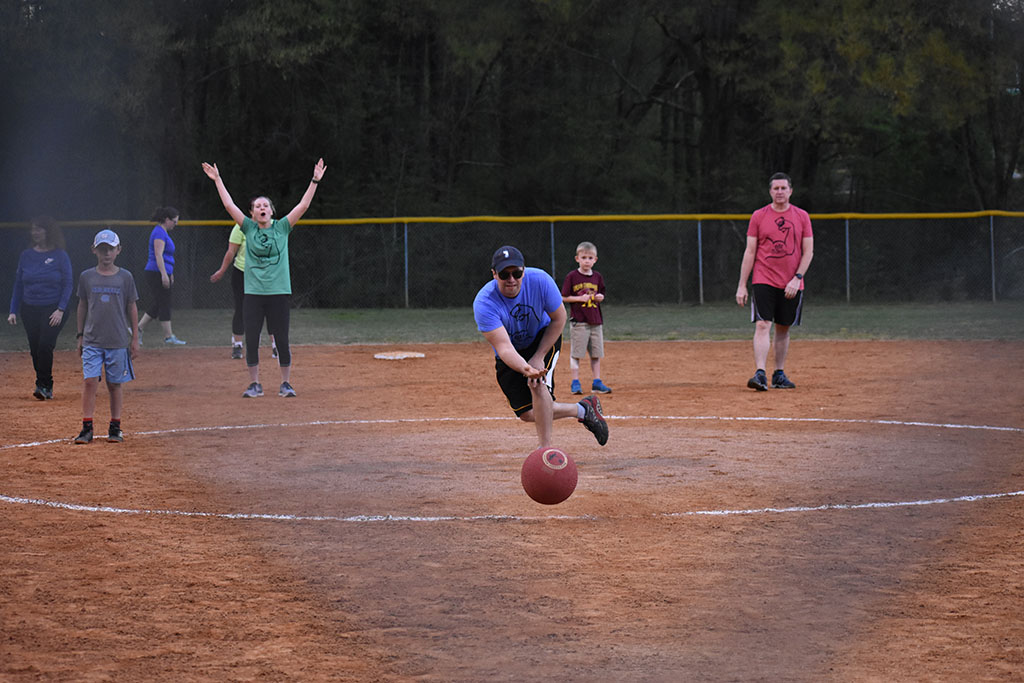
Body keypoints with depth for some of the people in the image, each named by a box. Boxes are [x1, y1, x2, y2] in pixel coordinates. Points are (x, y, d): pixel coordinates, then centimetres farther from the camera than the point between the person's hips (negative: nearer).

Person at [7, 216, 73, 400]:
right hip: (29, 309, 4)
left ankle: (43, 385, -9)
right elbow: (18, 285, 12)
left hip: (53, 309, -4)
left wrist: (60, 310, -13)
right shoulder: (26, 256, 8)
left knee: (45, 346, -17)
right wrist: (13, 311, 5)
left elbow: (67, 285, -3)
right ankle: (46, 388, 16)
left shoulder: (60, 256, -3)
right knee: (35, 350, 5)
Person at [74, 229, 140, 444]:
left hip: (118, 341, 0)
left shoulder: (125, 277, 2)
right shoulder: (86, 277, 5)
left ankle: (115, 427, 14)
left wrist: (135, 338, 3)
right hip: (92, 340, 0)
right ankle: (87, 428, -4)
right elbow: (82, 307, 11)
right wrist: (80, 336, 9)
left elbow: (132, 308, 6)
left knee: (115, 384, 4)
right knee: (90, 381, -7)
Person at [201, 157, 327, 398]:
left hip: (279, 292, -1)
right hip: (253, 294, 1)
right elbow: (229, 205, 4)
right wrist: (218, 180, 2)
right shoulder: (249, 229, 7)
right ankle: (254, 384, 12)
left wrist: (315, 181, -5)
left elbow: (303, 206, 0)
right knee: (251, 341, 2)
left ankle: (286, 384, 12)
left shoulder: (282, 228, 5)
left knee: (282, 341, 1)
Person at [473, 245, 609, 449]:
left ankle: (546, 448, -19)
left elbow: (559, 319, -13)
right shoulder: (484, 303, -32)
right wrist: (525, 368, -57)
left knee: (537, 384, -28)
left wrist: (539, 357, -20)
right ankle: (582, 410, 22)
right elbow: (504, 347, -38)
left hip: (543, 337, -1)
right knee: (527, 414, -2)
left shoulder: (539, 280, -28)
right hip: (511, 355, 1)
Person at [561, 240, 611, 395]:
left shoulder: (597, 277, 9)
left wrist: (600, 297, -2)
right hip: (578, 321, -5)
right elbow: (564, 297, -3)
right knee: (576, 354, -3)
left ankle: (596, 383, 12)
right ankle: (575, 383, 2)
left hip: (596, 321, 5)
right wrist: (580, 298, -16)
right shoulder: (572, 276, -4)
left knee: (596, 354, 7)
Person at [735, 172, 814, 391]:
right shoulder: (758, 216, 3)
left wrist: (797, 278, -10)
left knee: (783, 329, 9)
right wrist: (742, 285, -1)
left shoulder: (802, 217, 5)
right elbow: (750, 252, 3)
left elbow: (808, 251, 4)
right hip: (763, 281, -2)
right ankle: (760, 374, -21)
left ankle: (779, 375, 19)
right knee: (762, 326, -14)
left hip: (792, 284, 2)